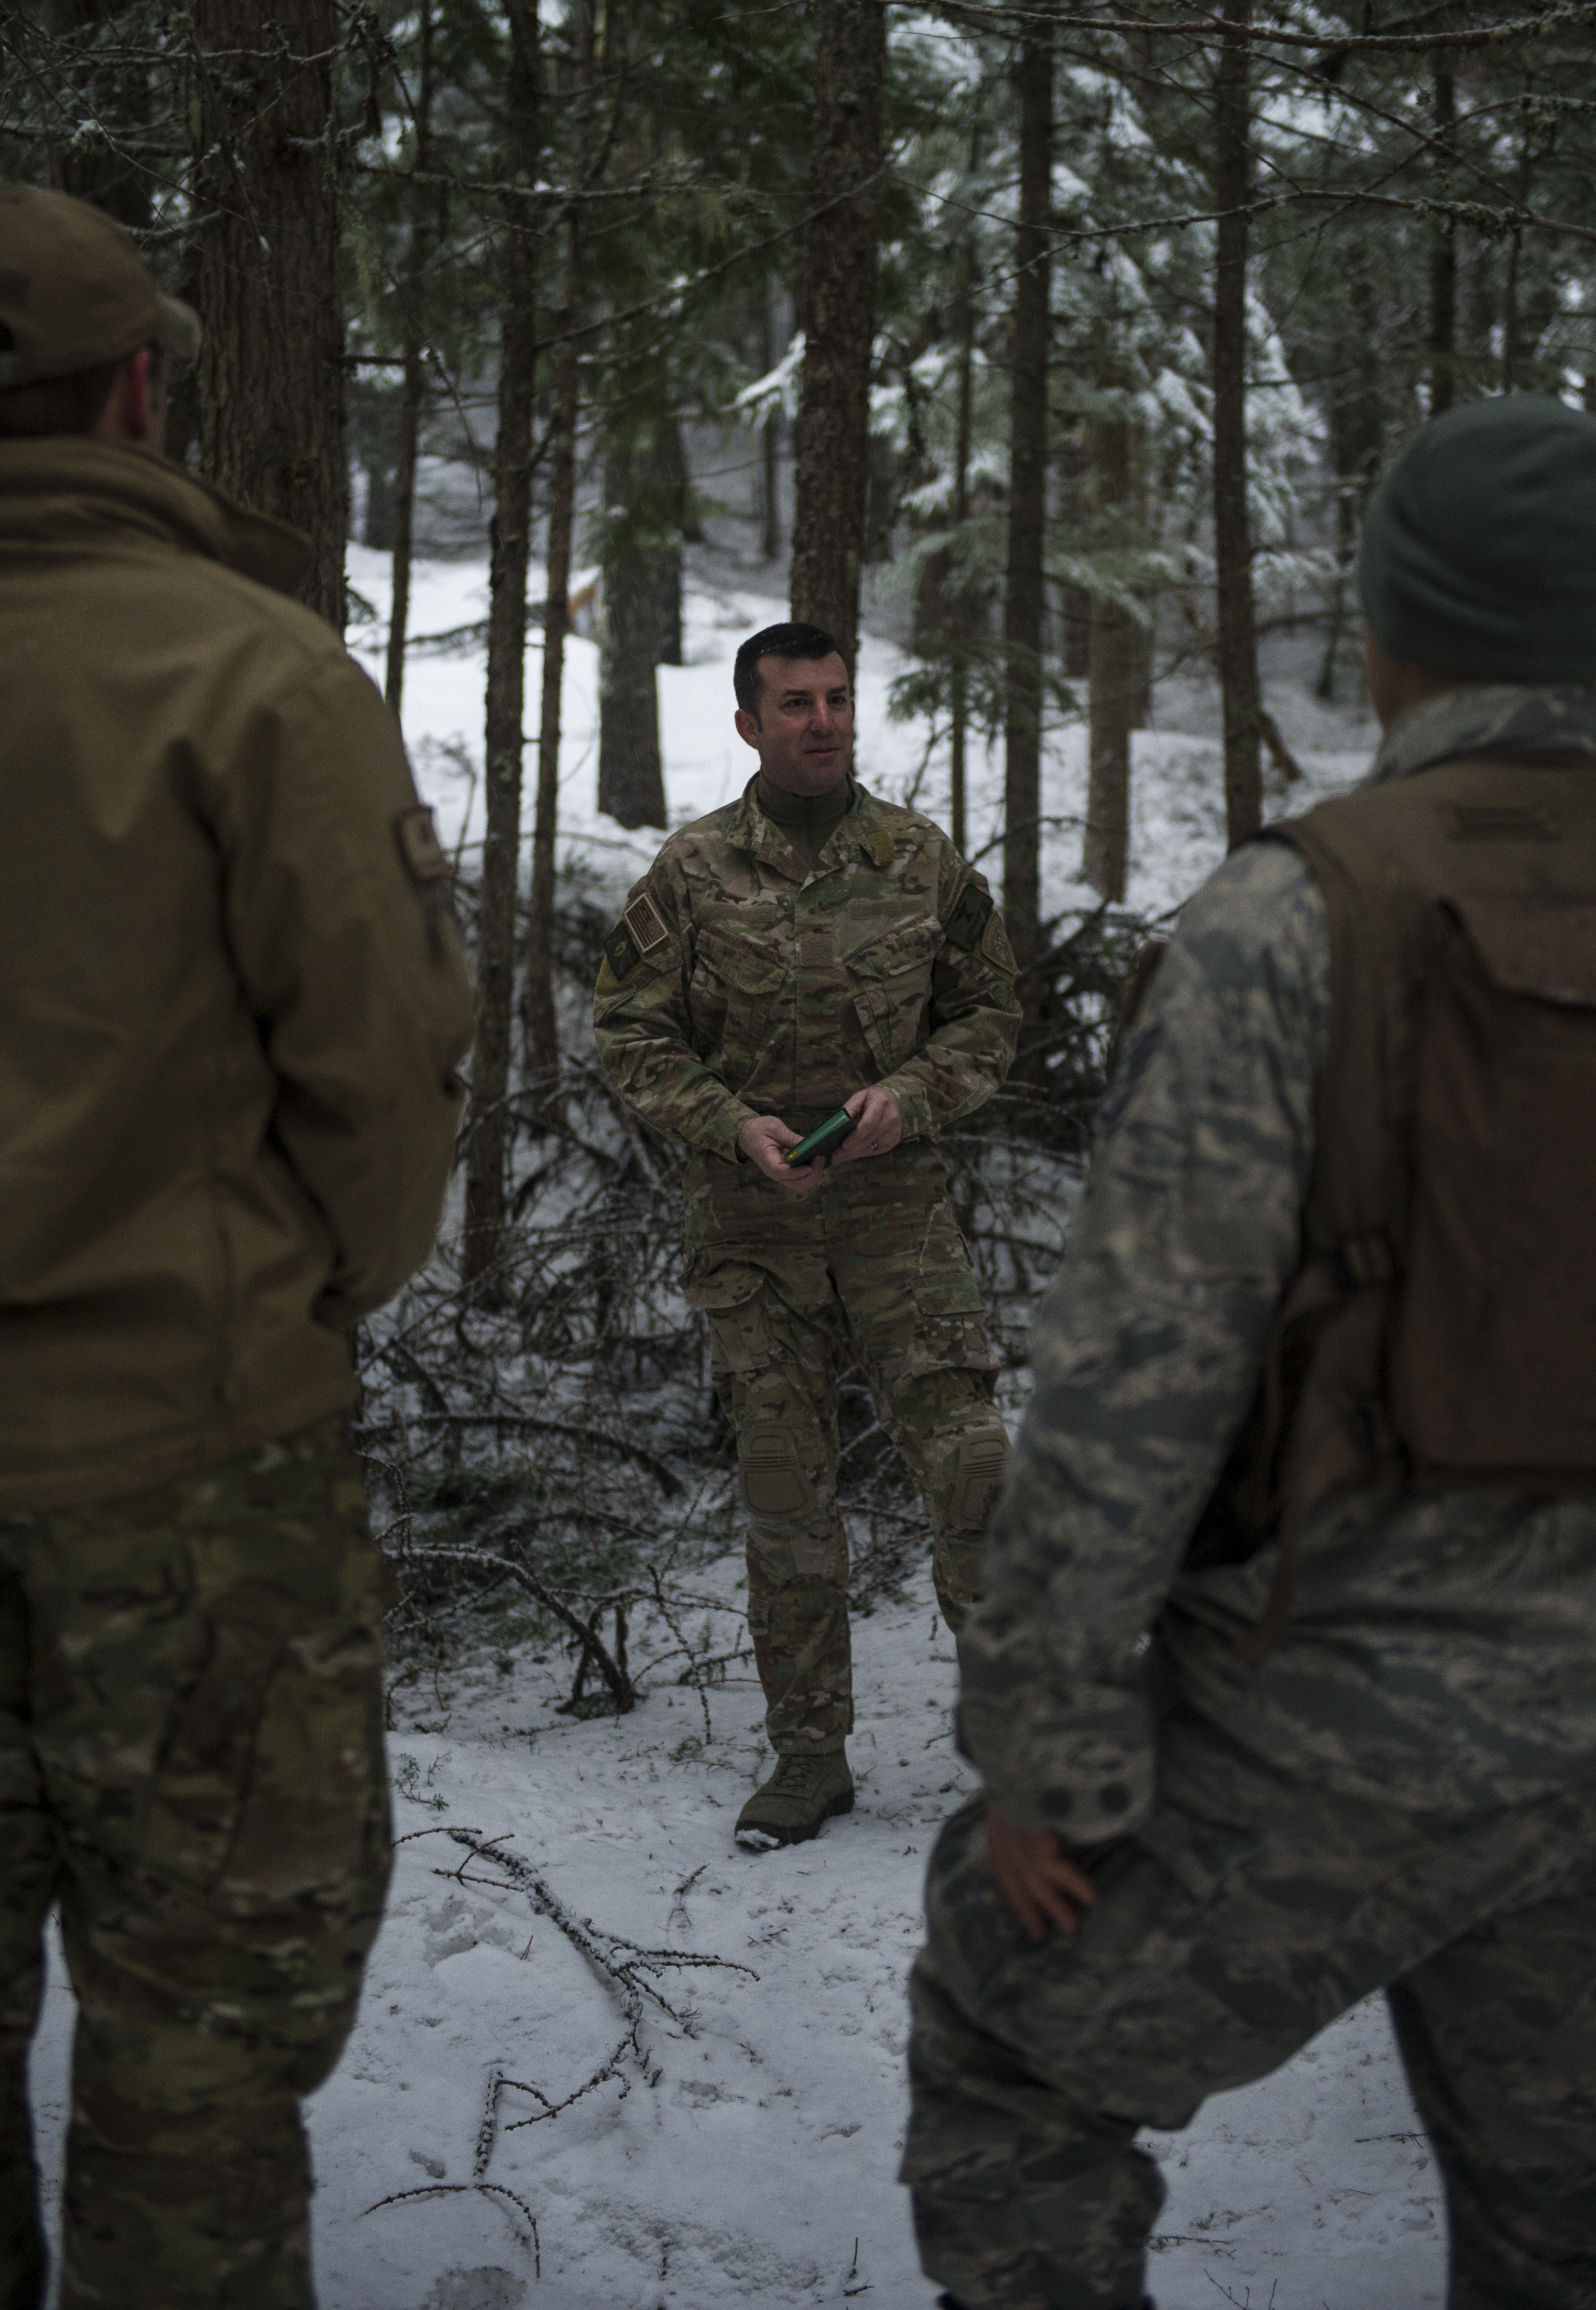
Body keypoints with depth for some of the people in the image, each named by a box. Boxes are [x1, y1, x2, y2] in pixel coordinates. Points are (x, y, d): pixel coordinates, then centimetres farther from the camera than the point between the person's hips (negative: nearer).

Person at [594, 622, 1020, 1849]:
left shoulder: (922, 859, 3)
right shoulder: (693, 872, 1)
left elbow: (989, 1013, 10)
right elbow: (633, 1033, 4)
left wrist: (911, 1096, -8)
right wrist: (734, 1123, -11)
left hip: (898, 1203, 0)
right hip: (752, 1220, 0)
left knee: (967, 1455, -9)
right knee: (784, 1494, 6)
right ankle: (811, 1753, 17)